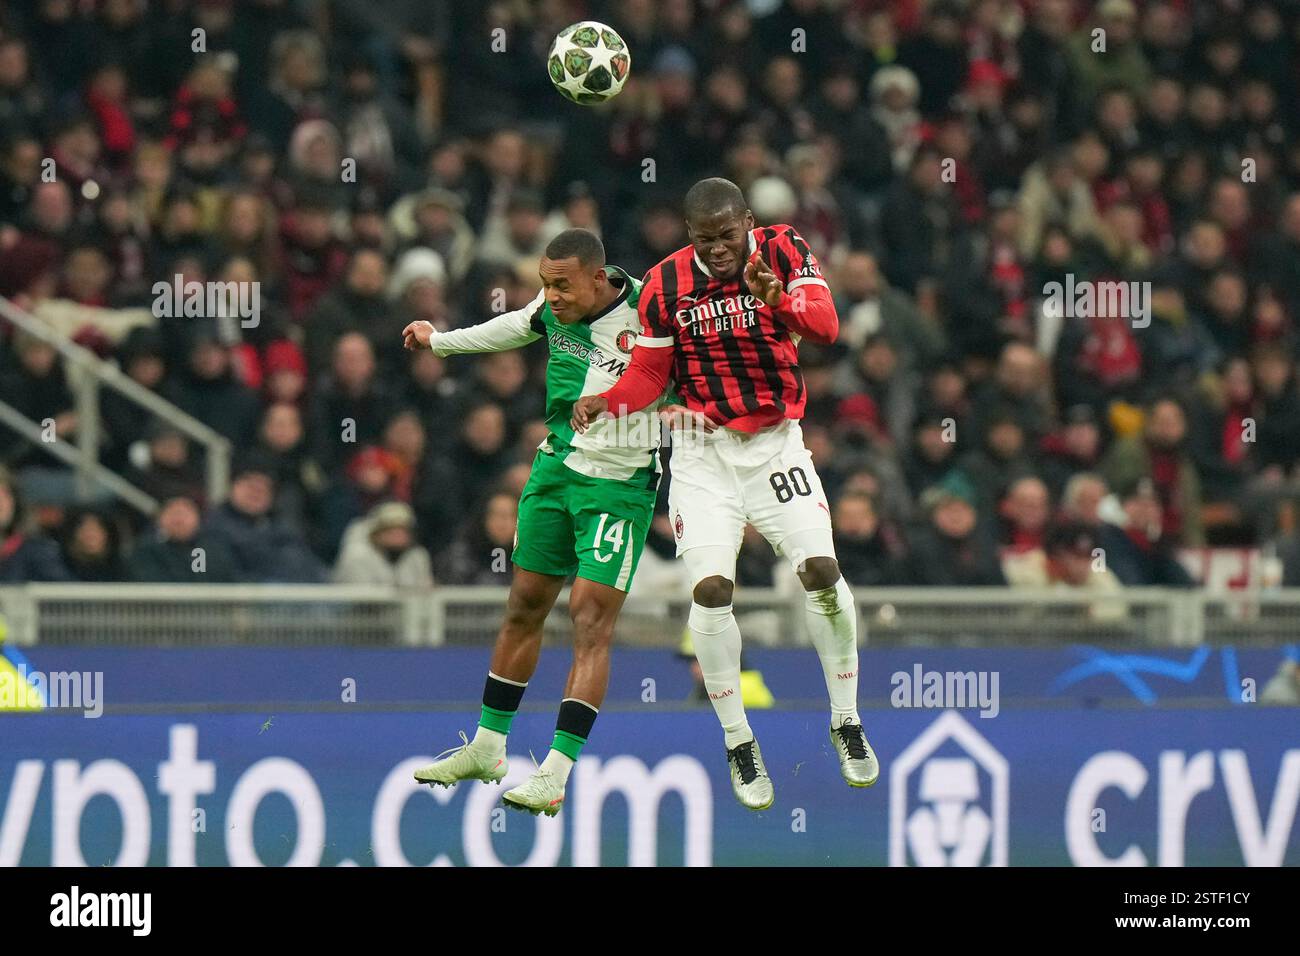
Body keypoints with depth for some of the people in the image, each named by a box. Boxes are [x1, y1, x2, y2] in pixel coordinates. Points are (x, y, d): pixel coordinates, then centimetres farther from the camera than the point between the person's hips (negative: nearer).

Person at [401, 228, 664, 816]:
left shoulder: (645, 320, -21)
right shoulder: (556, 304, -2)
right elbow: (522, 325, 21)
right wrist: (441, 341, 34)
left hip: (620, 480, -6)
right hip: (556, 466, 6)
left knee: (591, 622, -12)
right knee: (524, 607, 13)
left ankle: (555, 774, -14)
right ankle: (486, 749, 26)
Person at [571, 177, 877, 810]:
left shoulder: (783, 252, -9)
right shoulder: (666, 283, -6)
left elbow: (827, 326, -24)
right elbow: (649, 374, 2)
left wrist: (780, 304, -44)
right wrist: (604, 402, -18)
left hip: (776, 444, 0)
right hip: (704, 454, 0)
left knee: (822, 570, -14)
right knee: (710, 590, -14)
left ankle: (846, 722, 6)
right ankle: (738, 743, 2)